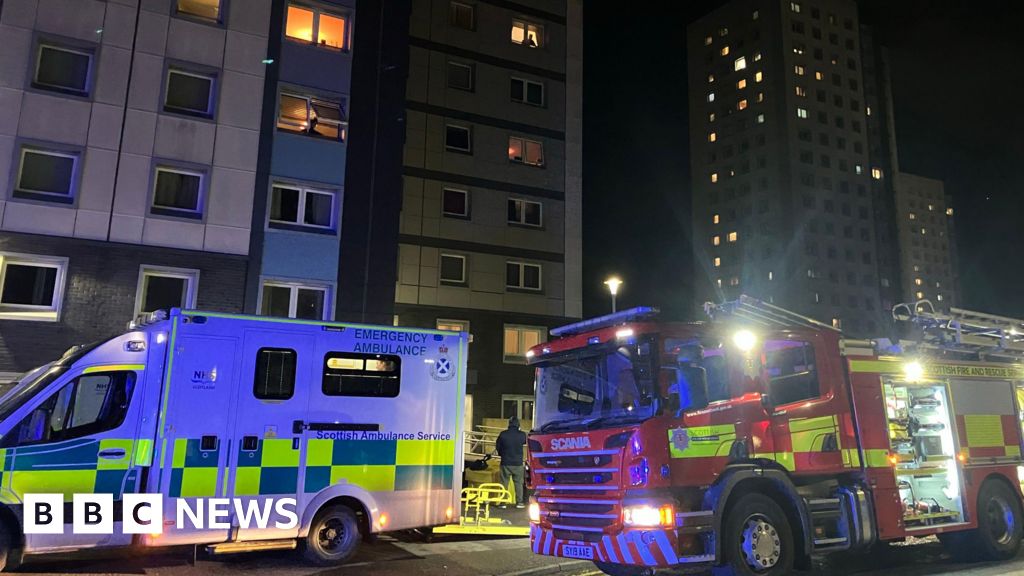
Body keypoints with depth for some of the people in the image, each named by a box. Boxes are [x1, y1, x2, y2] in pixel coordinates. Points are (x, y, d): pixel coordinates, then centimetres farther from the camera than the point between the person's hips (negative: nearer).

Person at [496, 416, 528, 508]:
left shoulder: (503, 434, -9)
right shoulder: (522, 435, -10)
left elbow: (497, 446, 1)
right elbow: (525, 442, 12)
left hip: (505, 463, 0)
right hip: (518, 463, 0)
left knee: (504, 483, 10)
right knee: (518, 483, 11)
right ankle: (519, 502, 12)